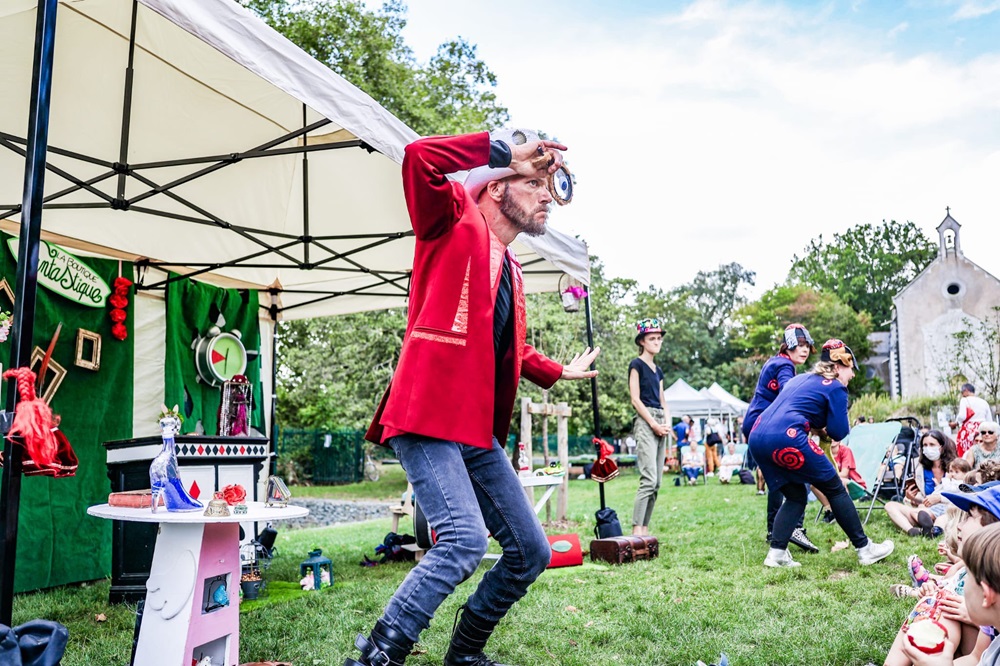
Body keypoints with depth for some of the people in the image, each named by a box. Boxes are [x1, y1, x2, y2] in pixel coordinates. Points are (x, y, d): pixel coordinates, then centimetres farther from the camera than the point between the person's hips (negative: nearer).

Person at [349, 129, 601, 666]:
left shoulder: (511, 268, 21)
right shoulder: (456, 225, -1)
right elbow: (419, 157, -20)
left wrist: (558, 372, 42)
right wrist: (506, 146, -12)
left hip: (479, 432, 9)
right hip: (428, 419, -9)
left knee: (531, 552, 11)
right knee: (464, 540, -25)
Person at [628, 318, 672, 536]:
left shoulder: (658, 371, 21)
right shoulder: (636, 365, -1)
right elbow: (635, 399, -8)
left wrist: (667, 424, 2)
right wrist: (653, 424, -13)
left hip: (659, 424, 8)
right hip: (645, 422, -8)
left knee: (657, 482, 4)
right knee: (649, 479, -18)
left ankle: (645, 529, 7)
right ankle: (636, 530, -18)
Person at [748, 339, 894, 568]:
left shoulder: (798, 379, 28)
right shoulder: (835, 387, 8)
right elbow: (838, 432, 3)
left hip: (757, 438, 7)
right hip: (786, 437, -7)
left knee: (795, 496, 19)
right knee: (835, 489, 10)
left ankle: (776, 553, 7)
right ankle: (865, 549, 18)